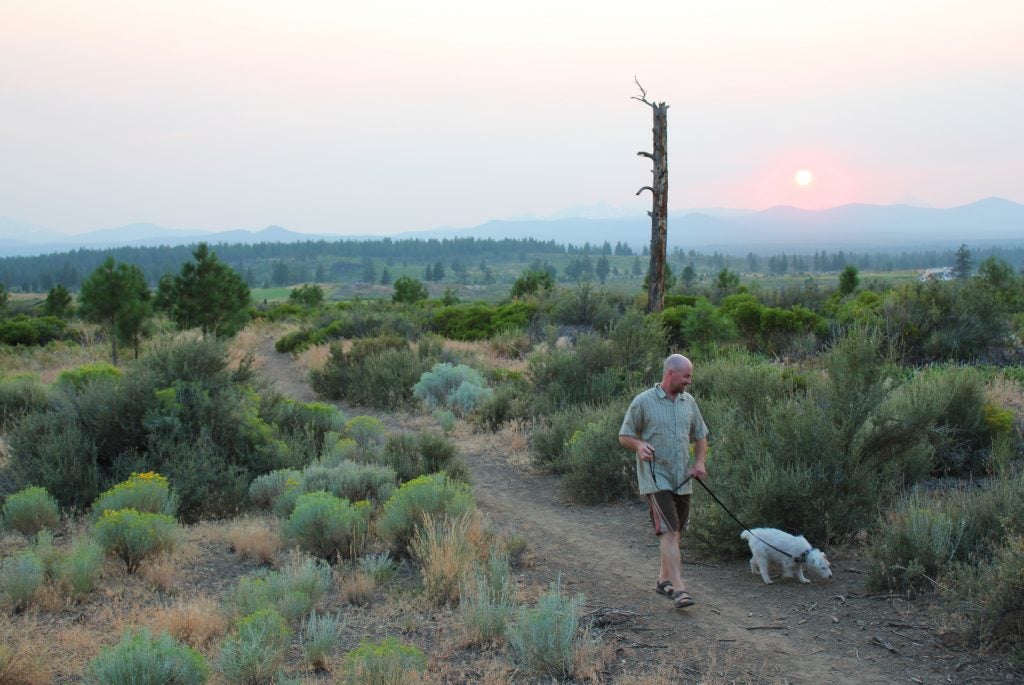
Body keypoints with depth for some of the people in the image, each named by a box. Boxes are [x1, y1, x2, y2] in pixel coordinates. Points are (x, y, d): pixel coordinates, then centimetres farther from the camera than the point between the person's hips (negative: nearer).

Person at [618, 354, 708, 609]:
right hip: (655, 479, -6)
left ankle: (664, 579, 30)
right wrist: (639, 445, -23)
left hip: (682, 479, 6)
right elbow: (624, 436, -2)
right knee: (668, 532, -14)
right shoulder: (643, 402, -7)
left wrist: (700, 462, 2)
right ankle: (679, 588, -19)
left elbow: (700, 436, 18)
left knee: (675, 532, 14)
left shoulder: (688, 401, 9)